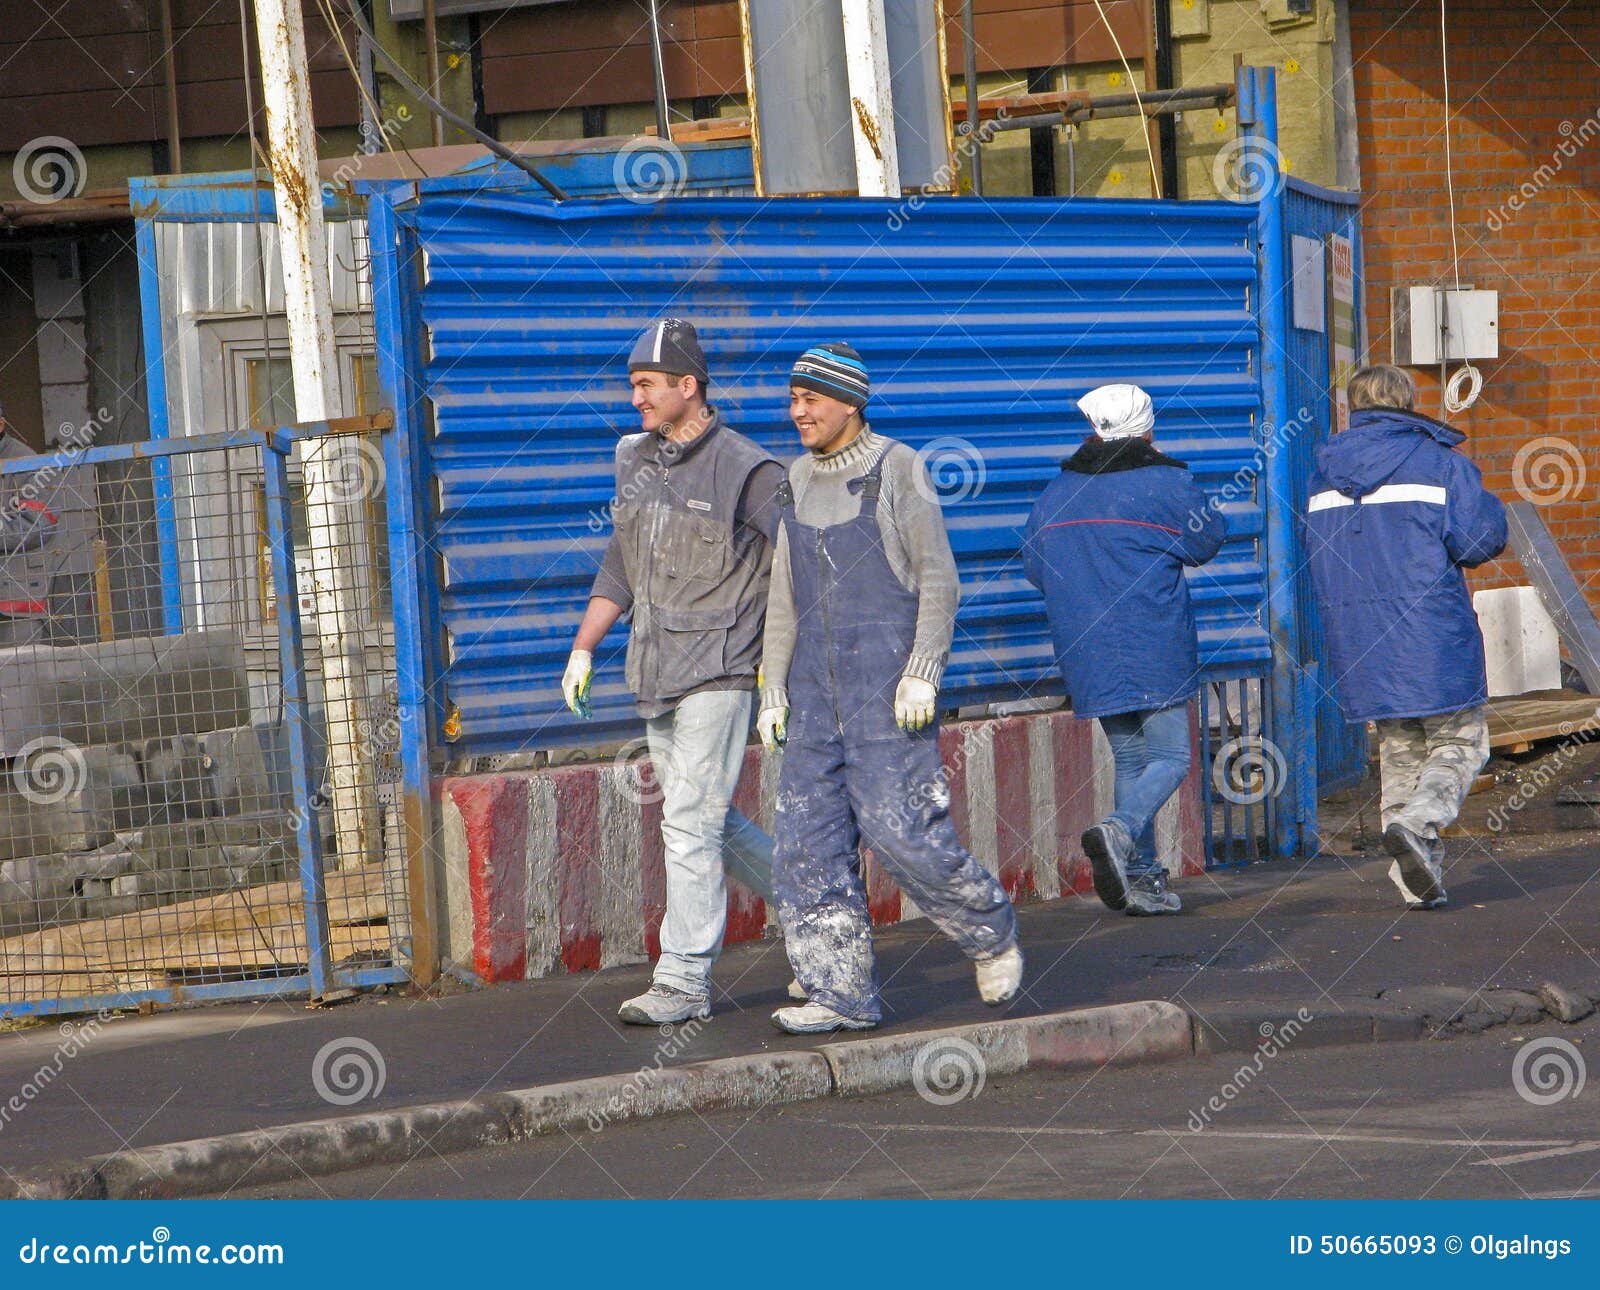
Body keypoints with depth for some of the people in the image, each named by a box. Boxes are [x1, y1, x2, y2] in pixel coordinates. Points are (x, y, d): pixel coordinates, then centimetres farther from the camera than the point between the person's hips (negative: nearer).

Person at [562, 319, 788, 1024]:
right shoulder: (636, 461, 11)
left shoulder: (746, 470, -11)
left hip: (717, 671, -8)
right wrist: (583, 648, 15)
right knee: (711, 819, 12)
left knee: (691, 820, -10)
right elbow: (619, 568, 20)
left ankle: (684, 980, -6)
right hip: (655, 674, 8)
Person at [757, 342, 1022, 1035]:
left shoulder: (897, 470, -4)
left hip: (887, 677, -6)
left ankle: (990, 932, 12)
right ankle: (841, 994, 3)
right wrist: (773, 687, 11)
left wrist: (923, 672, -14)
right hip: (815, 679, 6)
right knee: (809, 836, 0)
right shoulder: (796, 481, 13)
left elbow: (938, 577, -5)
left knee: (899, 826, -12)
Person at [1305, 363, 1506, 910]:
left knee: (1399, 753, 13)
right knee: (1460, 743, 6)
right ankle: (1417, 823, -21)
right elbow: (1482, 539, -9)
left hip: (1358, 642, 5)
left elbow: (1315, 551, 17)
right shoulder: (1437, 460, -5)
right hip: (1432, 638, -5)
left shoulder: (1323, 473, 10)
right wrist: (1488, 507, 12)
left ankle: (1417, 881, 7)